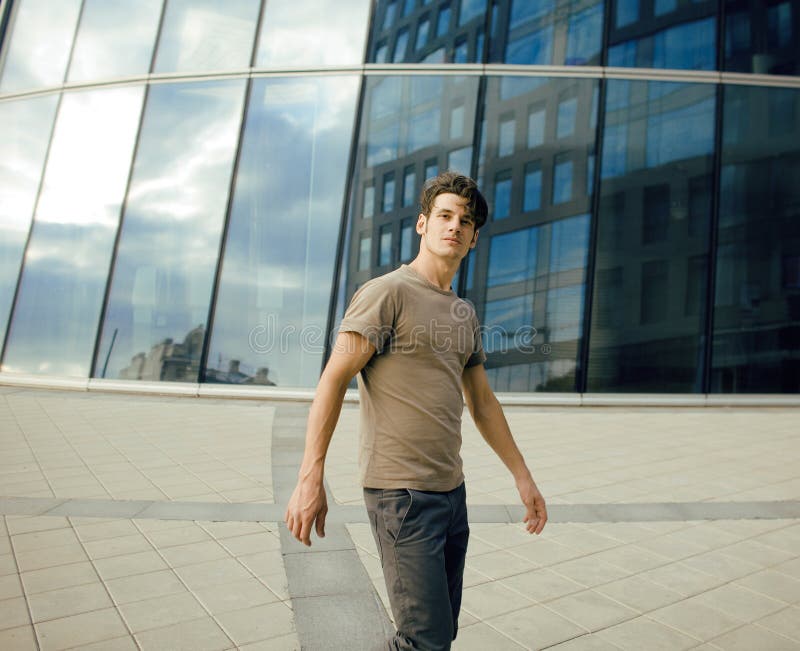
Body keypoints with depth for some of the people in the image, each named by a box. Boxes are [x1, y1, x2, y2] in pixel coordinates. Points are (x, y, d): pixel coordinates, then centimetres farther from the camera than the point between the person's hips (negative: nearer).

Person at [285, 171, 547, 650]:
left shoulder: (467, 315, 14)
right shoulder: (388, 292, -8)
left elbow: (482, 402, 19)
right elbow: (333, 381, -14)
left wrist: (523, 476, 18)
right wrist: (311, 479, -20)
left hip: (453, 490, 8)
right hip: (402, 492, -7)